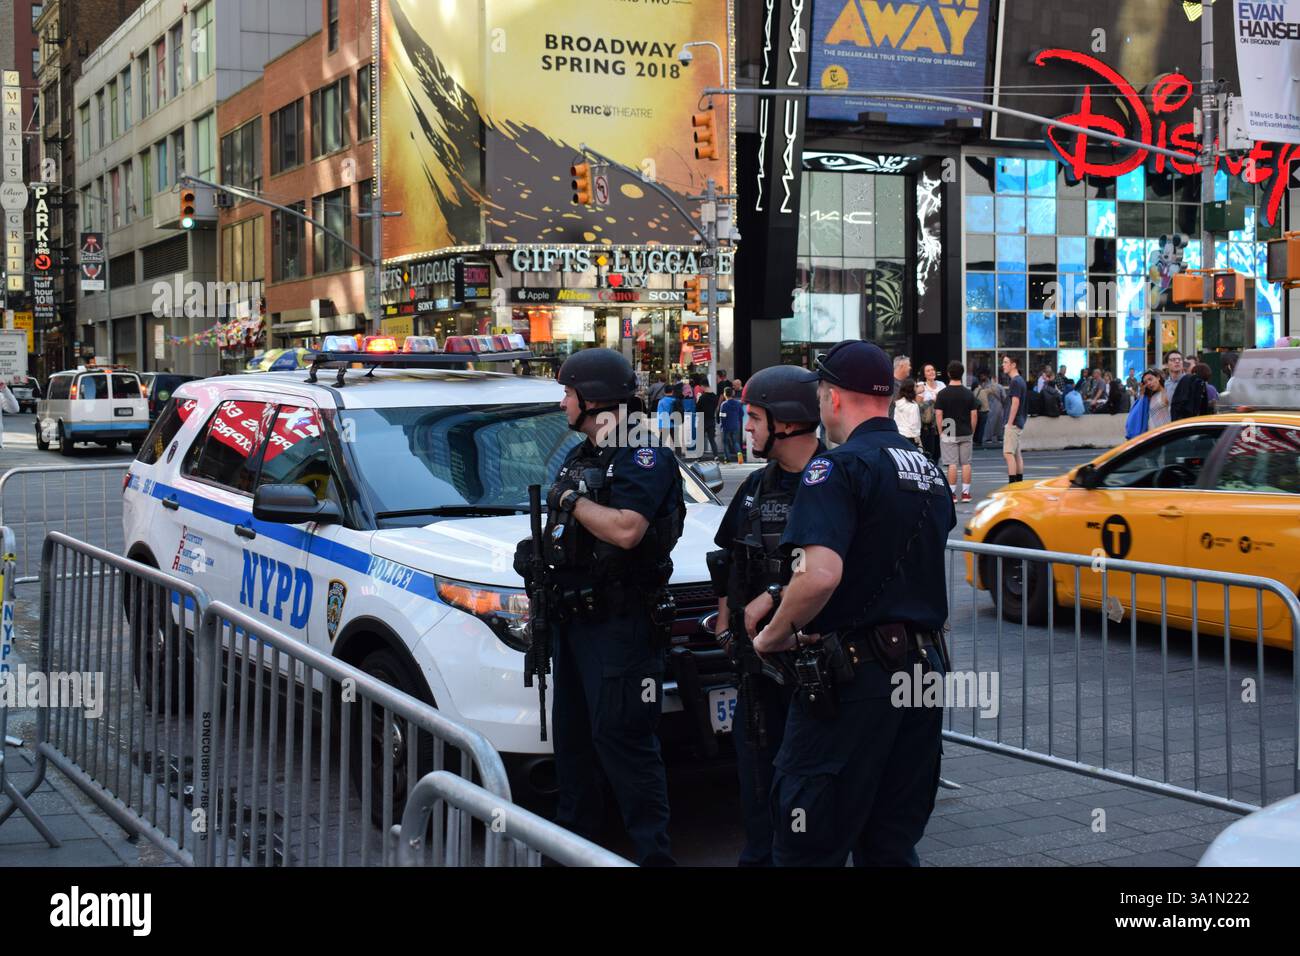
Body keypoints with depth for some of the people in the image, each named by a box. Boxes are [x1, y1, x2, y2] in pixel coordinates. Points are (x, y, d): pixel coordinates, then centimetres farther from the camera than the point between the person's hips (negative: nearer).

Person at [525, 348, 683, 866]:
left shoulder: (645, 457, -12)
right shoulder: (578, 457, 18)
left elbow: (625, 530, -27)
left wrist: (573, 499, -13)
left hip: (620, 623, -10)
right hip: (573, 618, 10)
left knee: (621, 737, -10)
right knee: (571, 733, 15)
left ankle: (652, 850, -4)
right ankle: (574, 838, 27)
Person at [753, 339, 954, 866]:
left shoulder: (840, 467, -13)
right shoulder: (929, 471, 15)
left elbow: (821, 575, -27)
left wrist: (774, 635, -10)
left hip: (854, 675, -8)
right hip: (925, 668, 8)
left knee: (808, 846, 0)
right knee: (892, 846, 15)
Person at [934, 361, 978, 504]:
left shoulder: (943, 394, -7)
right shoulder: (968, 393, 2)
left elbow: (938, 415, -8)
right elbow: (974, 414, 3)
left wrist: (940, 432, 0)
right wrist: (972, 431, 12)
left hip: (949, 434, -2)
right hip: (966, 433, 2)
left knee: (952, 464, -1)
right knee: (966, 463, 7)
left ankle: (952, 493, -1)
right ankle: (966, 492, 8)